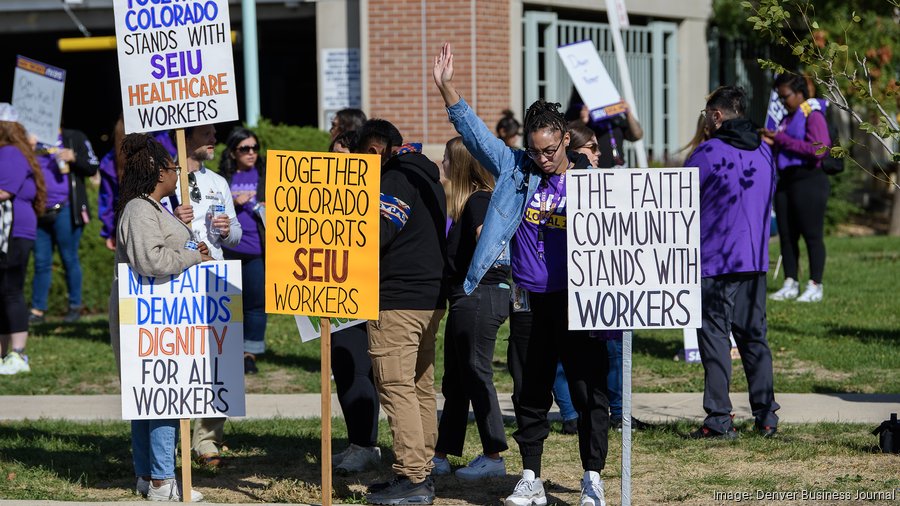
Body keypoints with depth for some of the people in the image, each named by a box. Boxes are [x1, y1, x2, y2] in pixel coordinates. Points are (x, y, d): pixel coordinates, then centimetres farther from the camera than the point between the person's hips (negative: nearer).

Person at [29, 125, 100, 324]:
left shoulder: (74, 138, 3)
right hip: (40, 211, 4)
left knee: (69, 259, 1)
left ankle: (75, 306, 11)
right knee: (41, 261, 5)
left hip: (65, 210, -4)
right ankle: (37, 310, 8)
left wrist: (74, 158, -15)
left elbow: (93, 167, 1)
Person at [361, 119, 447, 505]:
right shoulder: (427, 177, 19)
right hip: (432, 298, 10)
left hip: (397, 301, -10)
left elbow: (377, 234, -22)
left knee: (396, 387, -9)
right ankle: (423, 471, 16)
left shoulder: (394, 179, -11)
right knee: (421, 387, 13)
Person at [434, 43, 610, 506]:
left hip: (577, 299, -3)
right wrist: (447, 87, -3)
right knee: (529, 392, 9)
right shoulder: (514, 169, 6)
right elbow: (473, 131, 5)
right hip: (529, 300, 3)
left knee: (588, 391, -1)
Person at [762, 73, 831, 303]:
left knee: (812, 234, -4)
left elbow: (817, 150, -20)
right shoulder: (787, 118, 17)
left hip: (809, 179, -8)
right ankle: (790, 284, 15)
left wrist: (781, 139, -16)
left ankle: (815, 286, 1)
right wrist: (771, 141, 5)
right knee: (787, 235, 8)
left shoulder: (813, 116, -8)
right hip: (786, 181, 9)